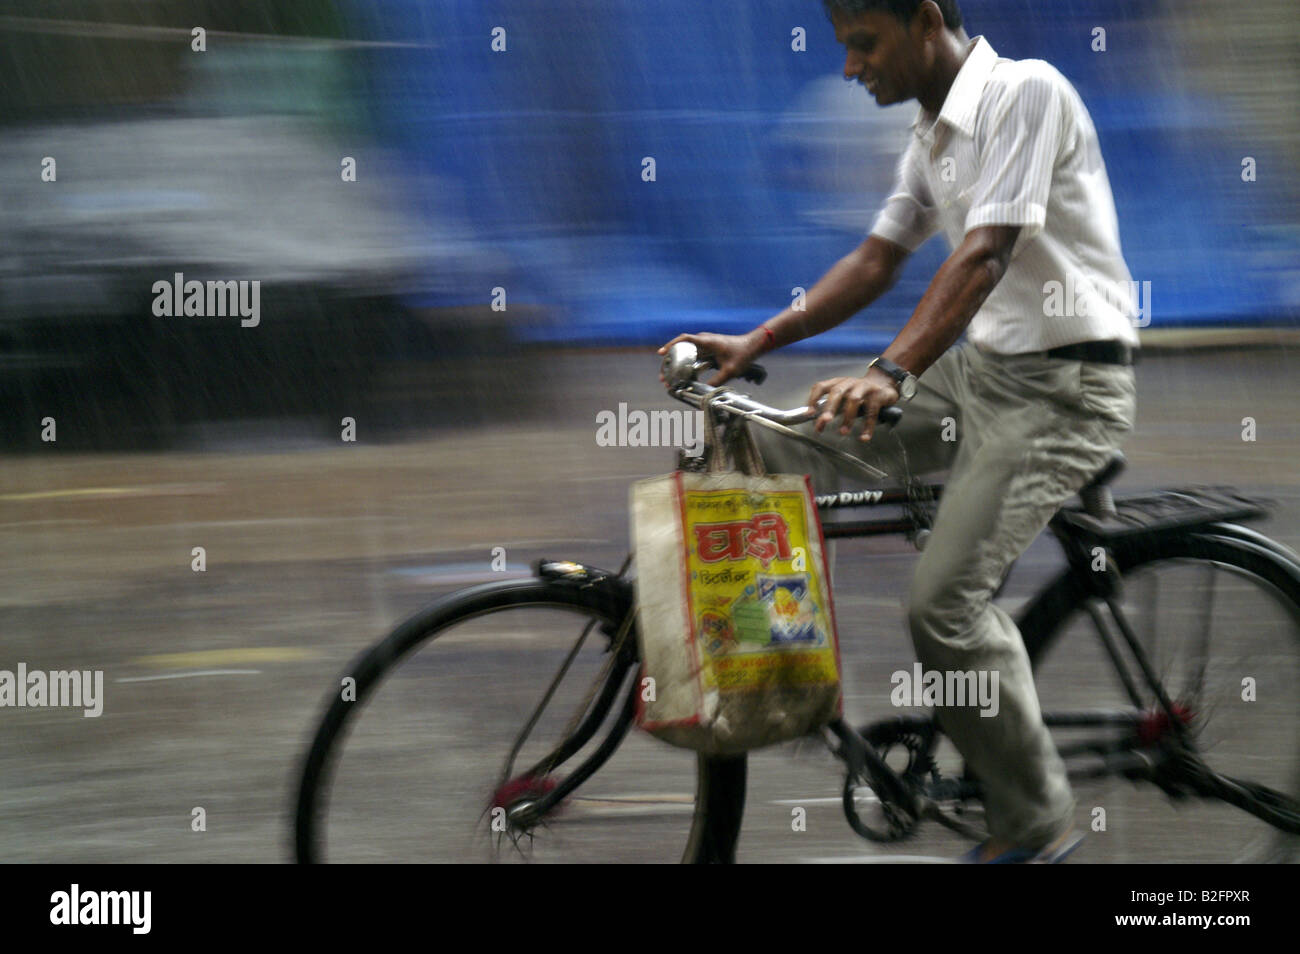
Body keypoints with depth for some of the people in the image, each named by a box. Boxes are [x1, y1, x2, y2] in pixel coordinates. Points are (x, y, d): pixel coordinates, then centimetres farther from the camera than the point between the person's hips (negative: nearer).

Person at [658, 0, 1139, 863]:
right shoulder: (932, 137, 13)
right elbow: (876, 263, 18)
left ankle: (1035, 823, -4)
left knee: (947, 596, -20)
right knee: (772, 440, 2)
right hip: (979, 368, 9)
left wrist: (891, 372, -36)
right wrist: (755, 344, 8)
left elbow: (986, 255, -26)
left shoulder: (1025, 92, -15)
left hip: (1064, 387, -9)